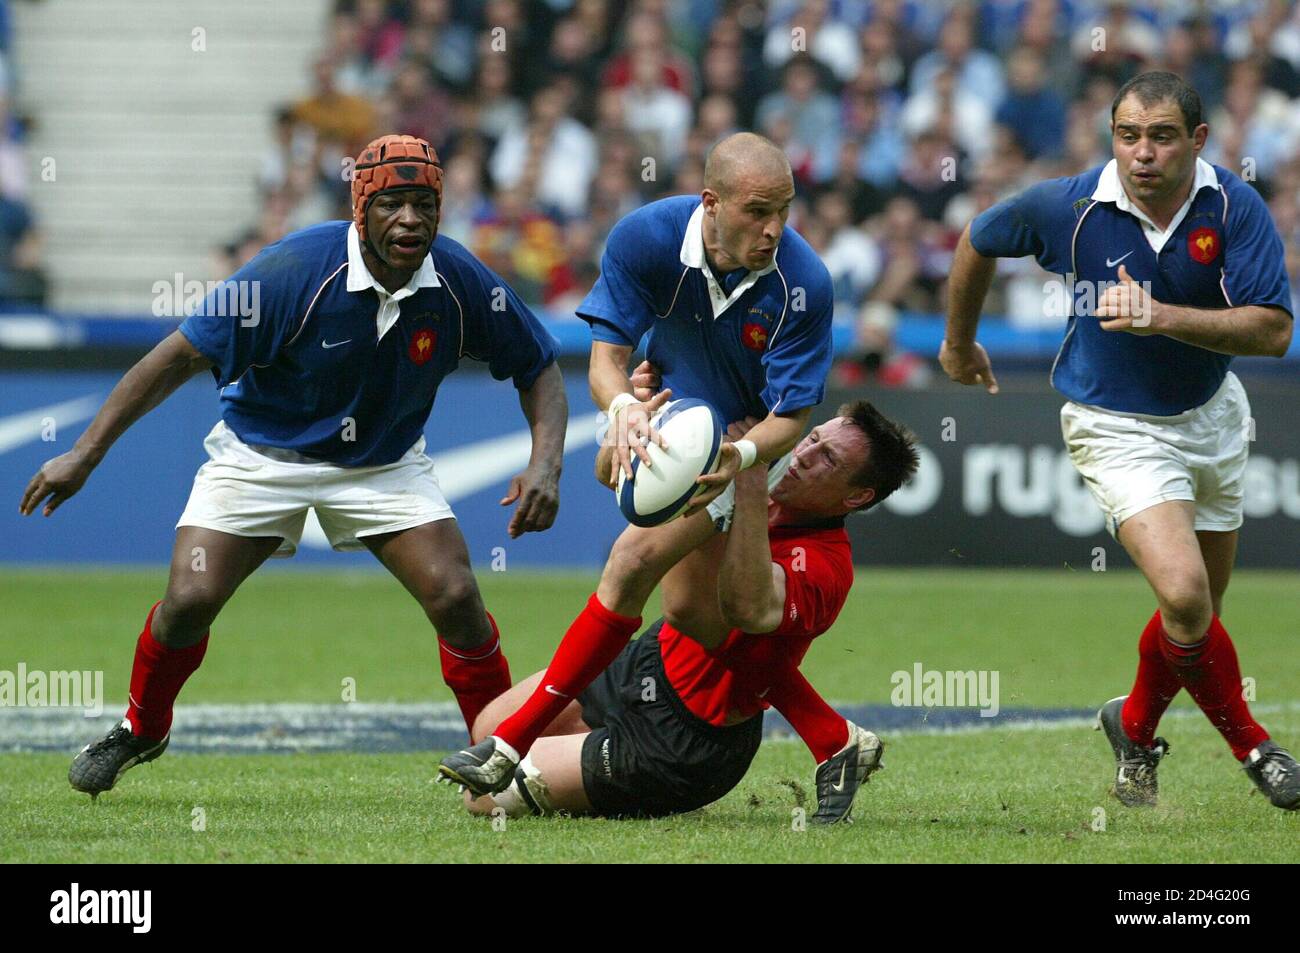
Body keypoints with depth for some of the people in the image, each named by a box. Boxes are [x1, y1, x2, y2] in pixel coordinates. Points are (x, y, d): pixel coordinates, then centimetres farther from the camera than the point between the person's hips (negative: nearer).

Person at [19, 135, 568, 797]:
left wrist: (545, 465, -20)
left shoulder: (461, 283, -19)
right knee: (188, 601, -13)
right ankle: (141, 731, 17)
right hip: (260, 456, -2)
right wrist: (84, 455, -23)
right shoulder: (295, 270, -28)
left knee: (457, 600, -15)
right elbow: (181, 357, -22)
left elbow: (539, 369, -3)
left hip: (384, 463, 2)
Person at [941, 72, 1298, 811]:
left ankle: (1136, 726, 42)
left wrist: (1163, 317, -36)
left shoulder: (1235, 208, -18)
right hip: (1116, 425, -3)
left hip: (1212, 413, 3)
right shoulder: (1069, 207, -19)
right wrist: (959, 342, 16)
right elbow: (979, 241, 1)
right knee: (1184, 593, -22)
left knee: (1202, 608, 15)